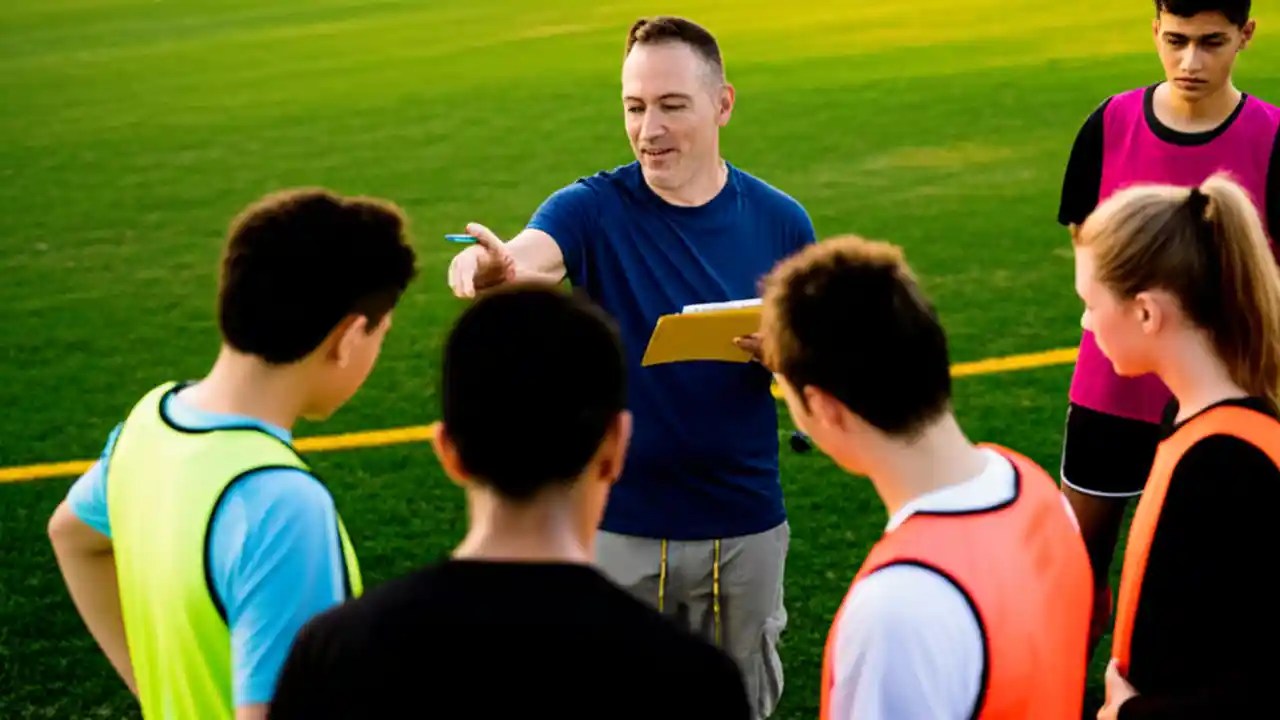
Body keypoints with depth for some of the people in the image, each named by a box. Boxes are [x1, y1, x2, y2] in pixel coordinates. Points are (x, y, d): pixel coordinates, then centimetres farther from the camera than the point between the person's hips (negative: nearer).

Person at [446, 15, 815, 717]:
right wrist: (491, 267, -55)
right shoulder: (591, 210, -9)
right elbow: (527, 255, -31)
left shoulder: (780, 223, -3)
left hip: (746, 527, 2)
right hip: (620, 527, -1)